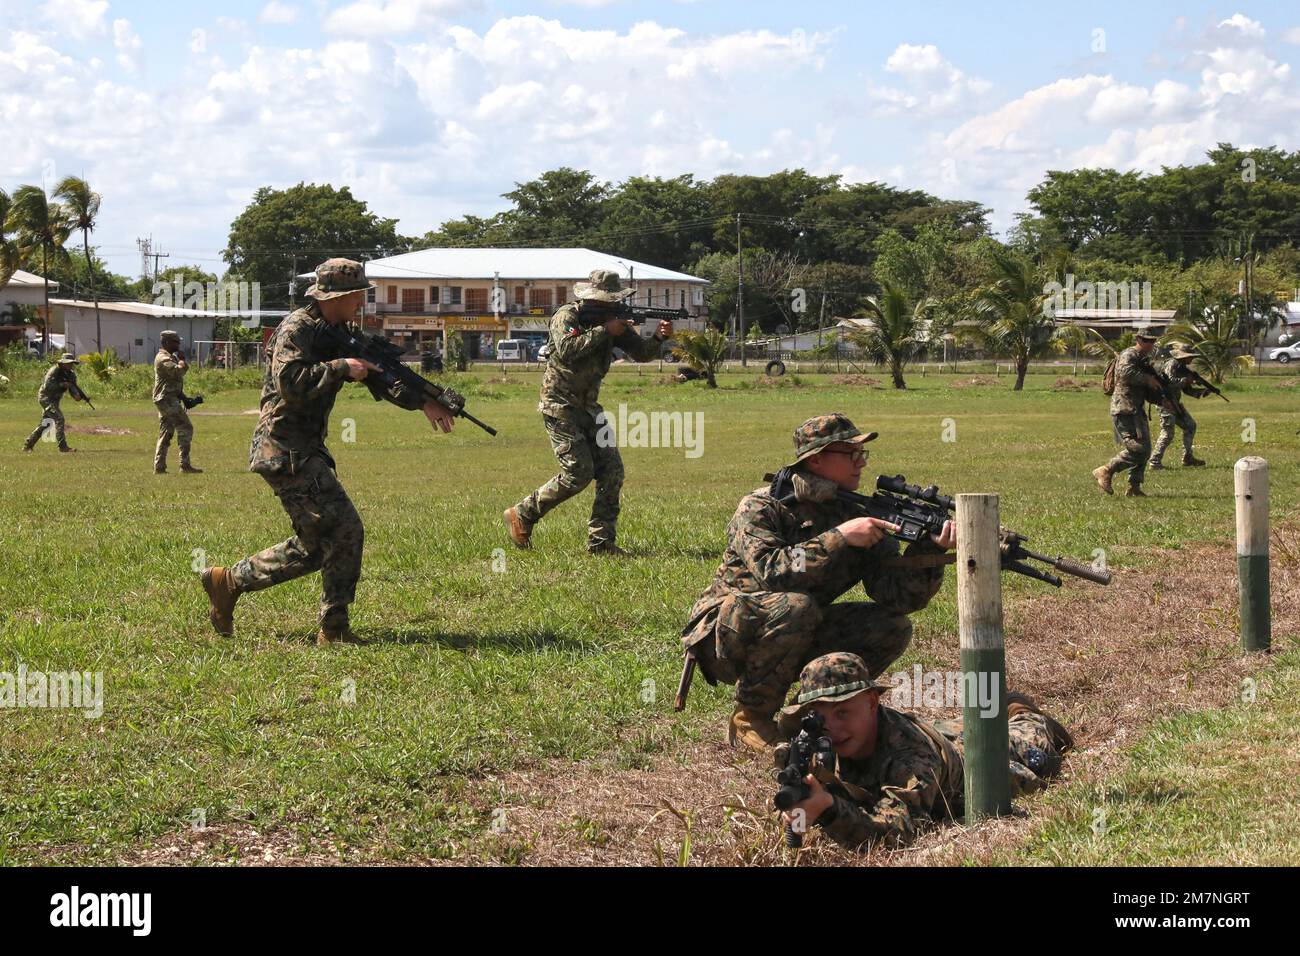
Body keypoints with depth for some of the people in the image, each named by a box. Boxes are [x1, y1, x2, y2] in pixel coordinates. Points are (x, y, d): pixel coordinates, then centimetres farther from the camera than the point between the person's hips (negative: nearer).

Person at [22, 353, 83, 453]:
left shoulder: (71, 375, 2)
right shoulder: (54, 370, -19)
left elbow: (73, 389, -5)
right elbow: (47, 386, -27)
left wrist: (77, 396, -27)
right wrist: (62, 385, -29)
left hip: (54, 400, 9)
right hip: (45, 397, -9)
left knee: (45, 424, 14)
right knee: (59, 418, -20)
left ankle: (27, 445, 24)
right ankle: (63, 446, -23)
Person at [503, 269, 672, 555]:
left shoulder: (612, 320, 7)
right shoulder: (567, 317, -13)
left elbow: (640, 352, 2)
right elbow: (567, 351, -31)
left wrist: (658, 338, -18)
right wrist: (604, 331, -28)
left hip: (588, 406, 7)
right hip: (559, 405, -7)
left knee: (611, 470, -3)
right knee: (578, 473, -14)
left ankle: (601, 541, 2)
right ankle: (521, 516, 3)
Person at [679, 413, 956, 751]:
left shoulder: (861, 515, -1)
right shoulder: (761, 508, -17)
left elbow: (897, 597, -11)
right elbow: (770, 572, -35)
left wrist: (930, 550, -27)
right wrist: (839, 537, -33)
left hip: (798, 640, 6)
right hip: (722, 640, -6)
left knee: (893, 627, -10)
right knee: (794, 605, -36)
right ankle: (750, 719, -18)